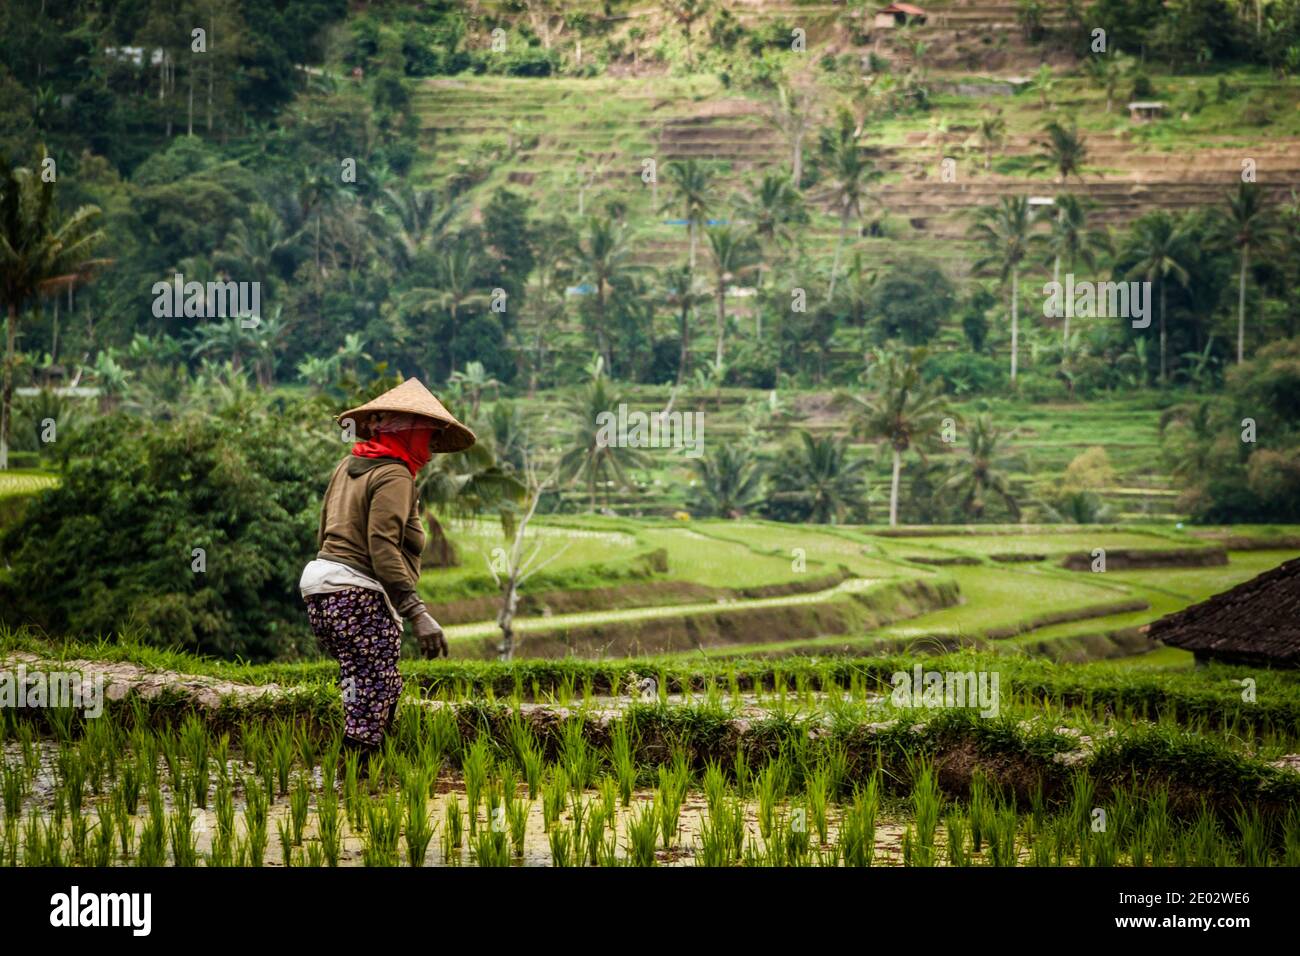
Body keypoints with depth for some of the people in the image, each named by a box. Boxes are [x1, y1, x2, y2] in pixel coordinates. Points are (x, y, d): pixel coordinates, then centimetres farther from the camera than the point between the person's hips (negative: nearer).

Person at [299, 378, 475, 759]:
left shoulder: (347, 467, 18)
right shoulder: (394, 477, -10)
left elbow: (324, 535, 22)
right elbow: (383, 549, -20)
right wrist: (418, 614, -25)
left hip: (322, 595, 10)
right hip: (360, 599, -10)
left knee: (376, 690, 14)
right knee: (374, 699, -11)